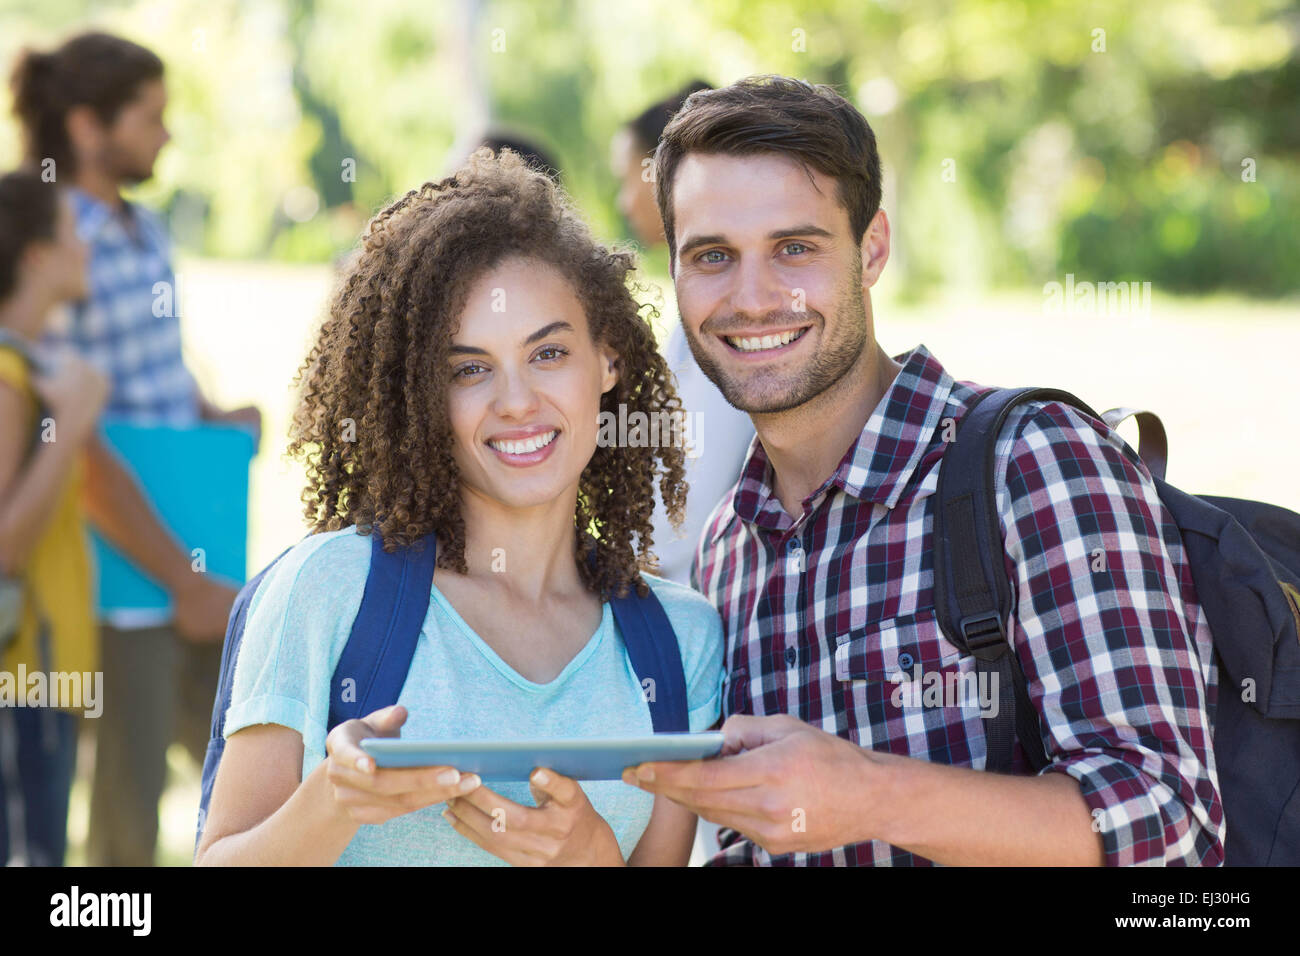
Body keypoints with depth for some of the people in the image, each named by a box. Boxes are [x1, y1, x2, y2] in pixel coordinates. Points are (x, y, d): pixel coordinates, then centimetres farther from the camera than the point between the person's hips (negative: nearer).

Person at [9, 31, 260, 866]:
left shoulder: (145, 232, 9)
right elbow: (82, 453, -19)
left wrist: (222, 417, 3)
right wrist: (185, 582, -16)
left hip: (193, 565, 8)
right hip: (124, 576, -8)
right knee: (129, 801, 4)